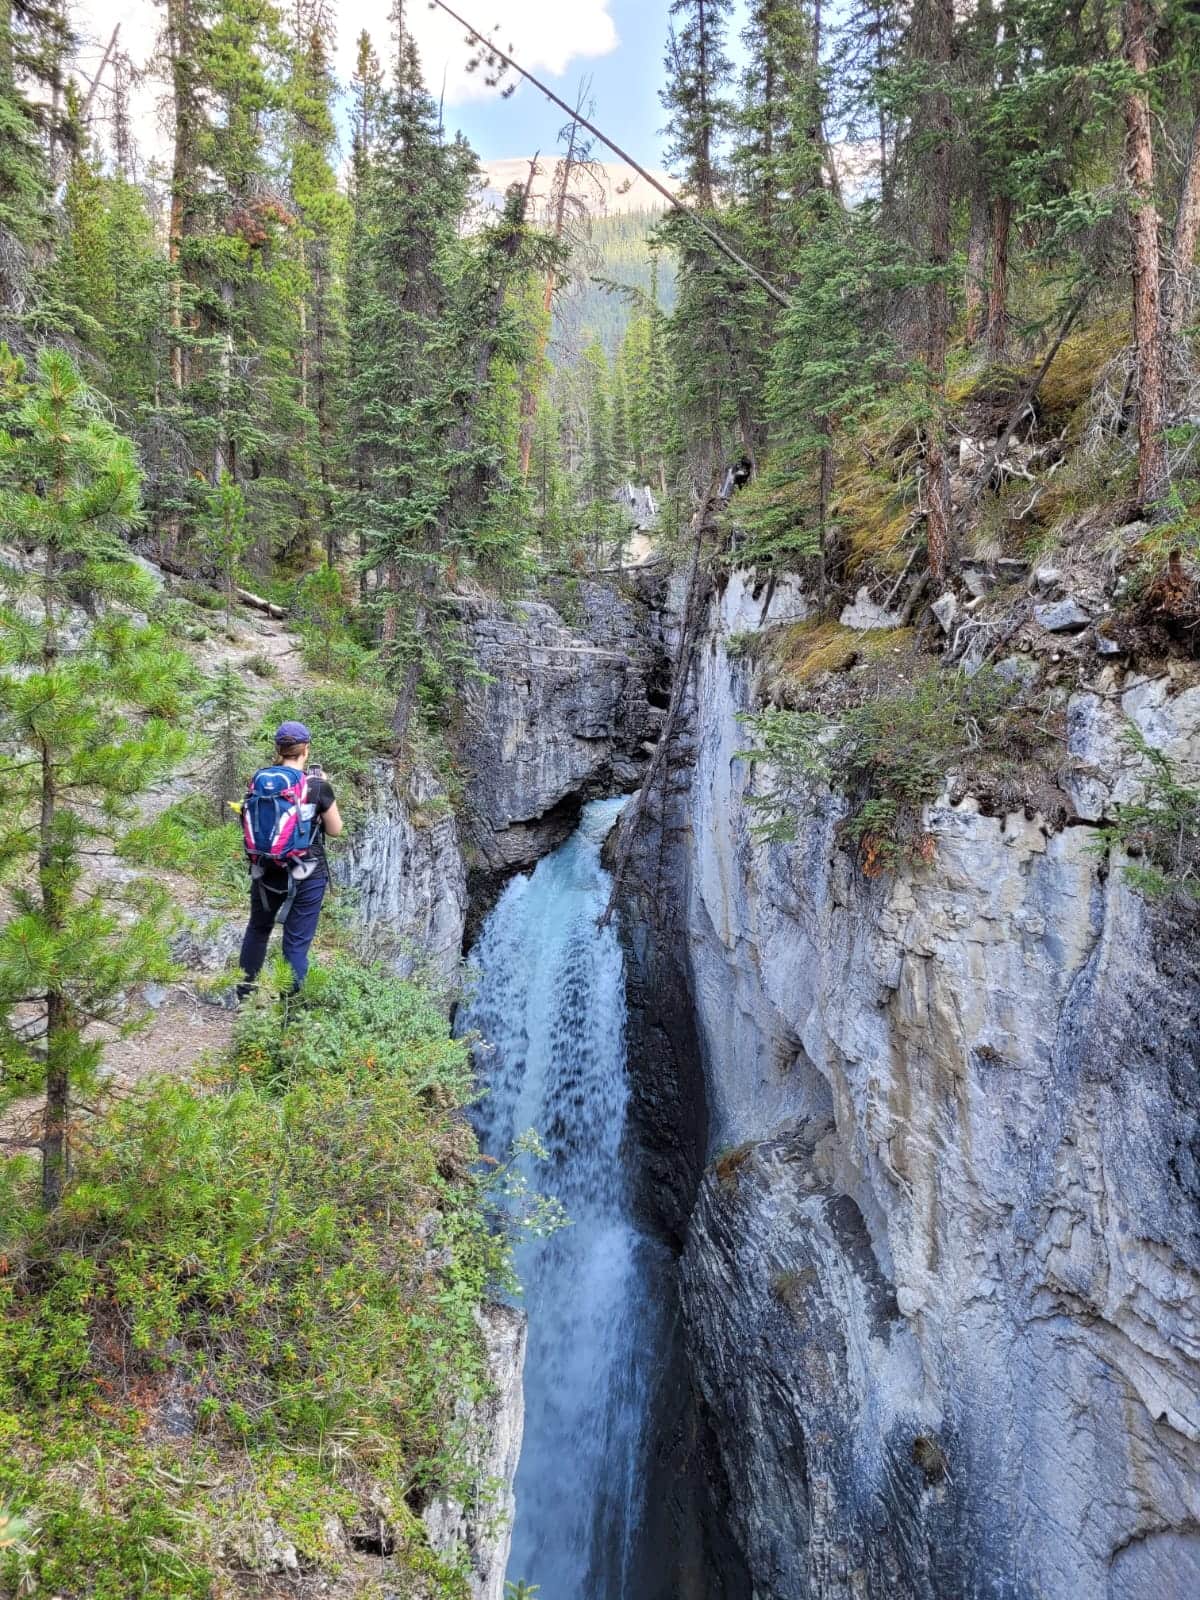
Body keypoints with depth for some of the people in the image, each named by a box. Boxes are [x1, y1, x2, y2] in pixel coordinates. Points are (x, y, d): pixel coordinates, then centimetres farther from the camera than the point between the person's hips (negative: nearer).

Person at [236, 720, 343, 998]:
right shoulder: (318, 786, -14)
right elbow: (335, 830, -3)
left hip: (268, 870, 4)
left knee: (258, 928, 25)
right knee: (297, 941, 6)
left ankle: (244, 990, 39)